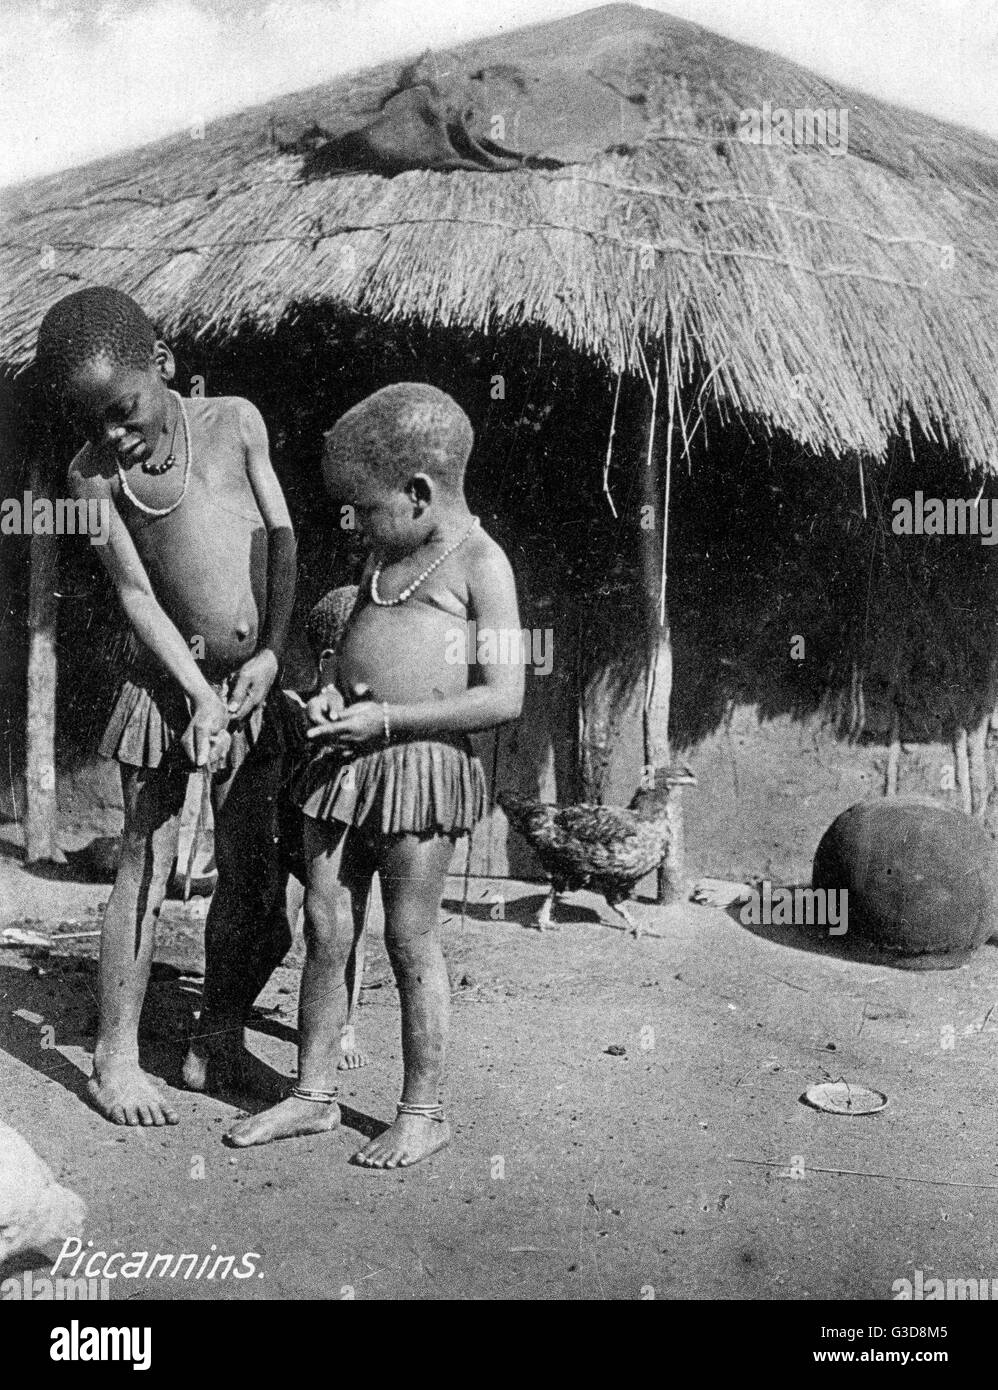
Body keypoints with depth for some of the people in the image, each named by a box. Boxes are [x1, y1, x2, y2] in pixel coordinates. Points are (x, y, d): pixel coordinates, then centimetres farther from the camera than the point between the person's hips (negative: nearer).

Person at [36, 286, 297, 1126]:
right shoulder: (94, 474, -3)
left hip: (256, 681, 2)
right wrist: (199, 690, -17)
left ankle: (218, 1042, 22)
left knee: (253, 877, 5)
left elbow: (282, 537, 3)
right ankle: (117, 1060, 14)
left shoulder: (234, 422, 2)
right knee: (146, 868, 1)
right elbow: (135, 594, -7)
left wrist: (271, 653, -8)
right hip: (169, 680, -2)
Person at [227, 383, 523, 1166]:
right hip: (348, 757, 7)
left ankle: (423, 1113, 18)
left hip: (420, 760, -7)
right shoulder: (387, 555, 14)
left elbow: (503, 699, -16)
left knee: (411, 941, 2)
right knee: (324, 928, 10)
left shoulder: (479, 563, -9)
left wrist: (385, 720, -17)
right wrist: (334, 691, 5)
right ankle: (314, 1094, 24)